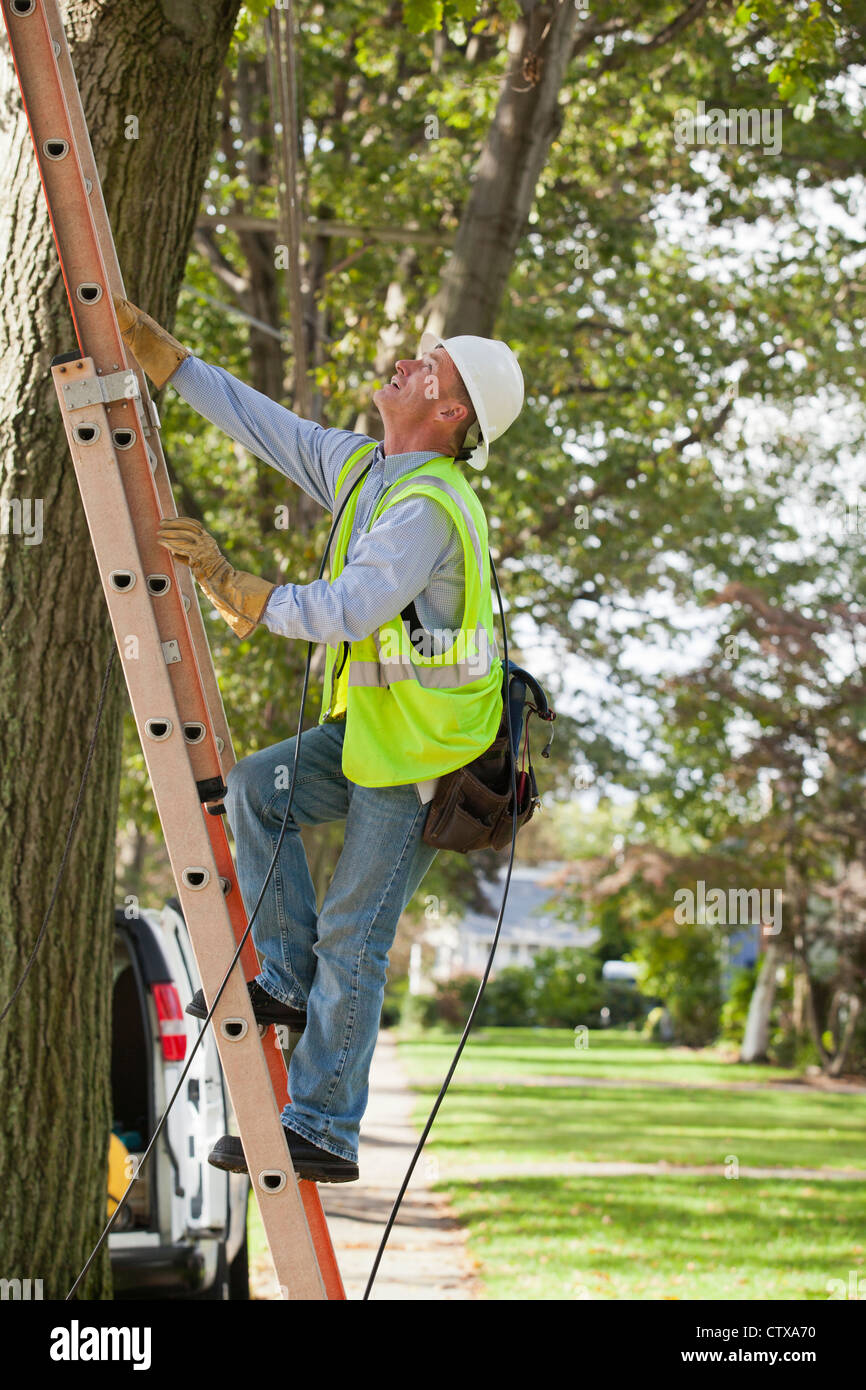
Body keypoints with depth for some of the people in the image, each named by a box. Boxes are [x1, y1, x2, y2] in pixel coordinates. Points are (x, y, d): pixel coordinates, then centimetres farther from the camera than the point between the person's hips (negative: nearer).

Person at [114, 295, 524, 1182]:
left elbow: (345, 613, -33)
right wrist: (146, 345, 8)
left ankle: (322, 1133, 2)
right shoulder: (358, 465, 7)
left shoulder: (428, 508, -23)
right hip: (369, 725, 9)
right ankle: (289, 979, 7)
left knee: (352, 940, -5)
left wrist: (231, 588, -31)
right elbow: (255, 419, 10)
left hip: (425, 752, -9)